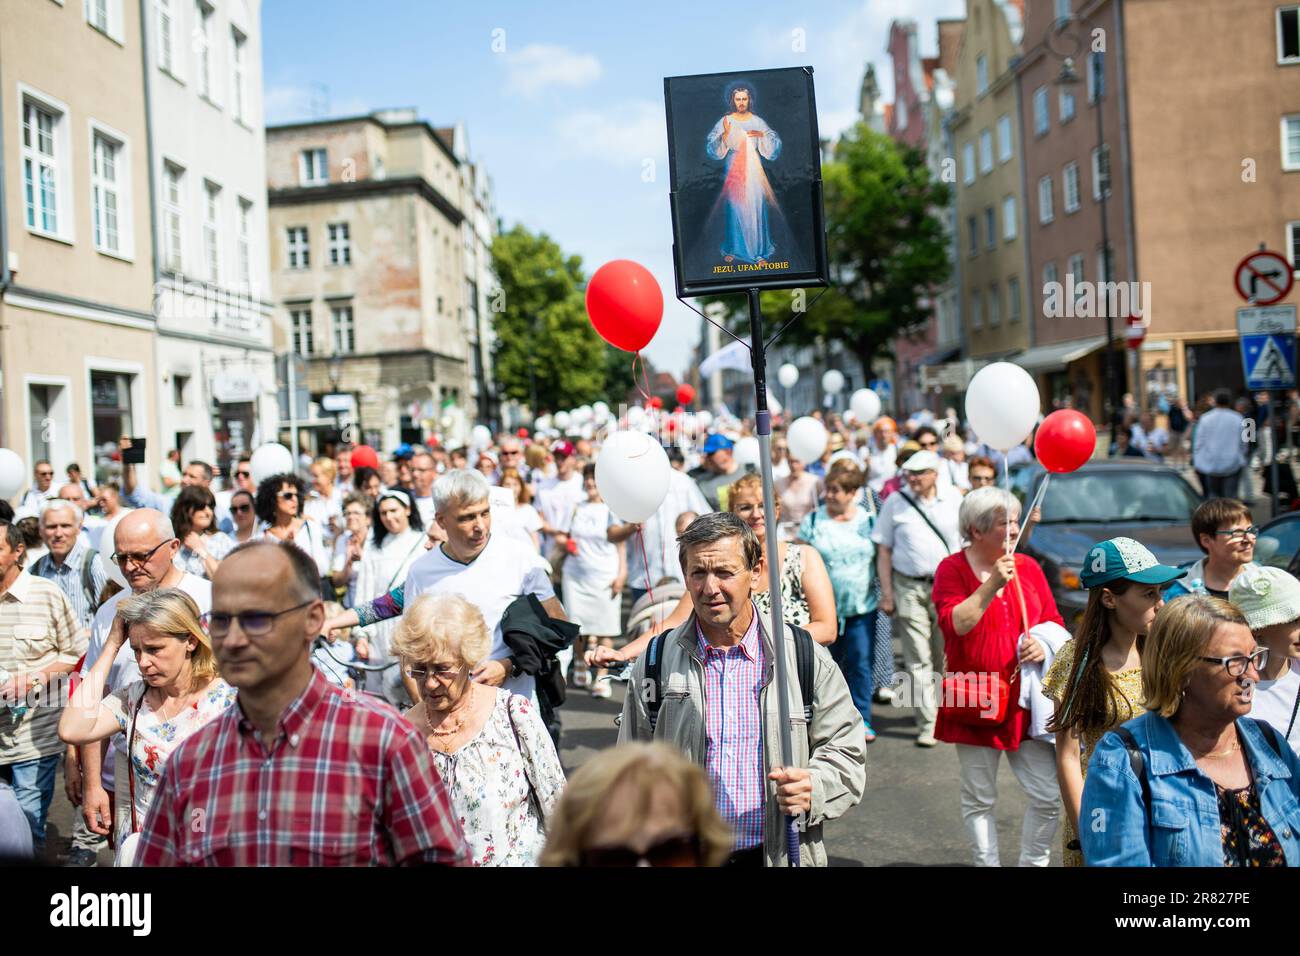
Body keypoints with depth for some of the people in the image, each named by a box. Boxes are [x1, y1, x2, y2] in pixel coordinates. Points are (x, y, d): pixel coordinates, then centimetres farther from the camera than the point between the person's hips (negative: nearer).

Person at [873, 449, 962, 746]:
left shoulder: (954, 499, 5)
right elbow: (883, 550, 4)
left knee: (947, 657, 6)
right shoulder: (895, 503, 2)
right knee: (918, 660, -2)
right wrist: (886, 593, -1)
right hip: (909, 587, -1)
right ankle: (928, 724, 1)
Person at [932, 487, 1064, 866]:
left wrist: (1044, 644, -7)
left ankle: (1033, 862, 21)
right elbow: (955, 624, -18)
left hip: (1025, 700, 4)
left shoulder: (1028, 567, 8)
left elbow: (1054, 621, 14)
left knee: (1049, 796, 0)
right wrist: (993, 585, -25)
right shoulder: (952, 569, -5)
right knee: (979, 800, 6)